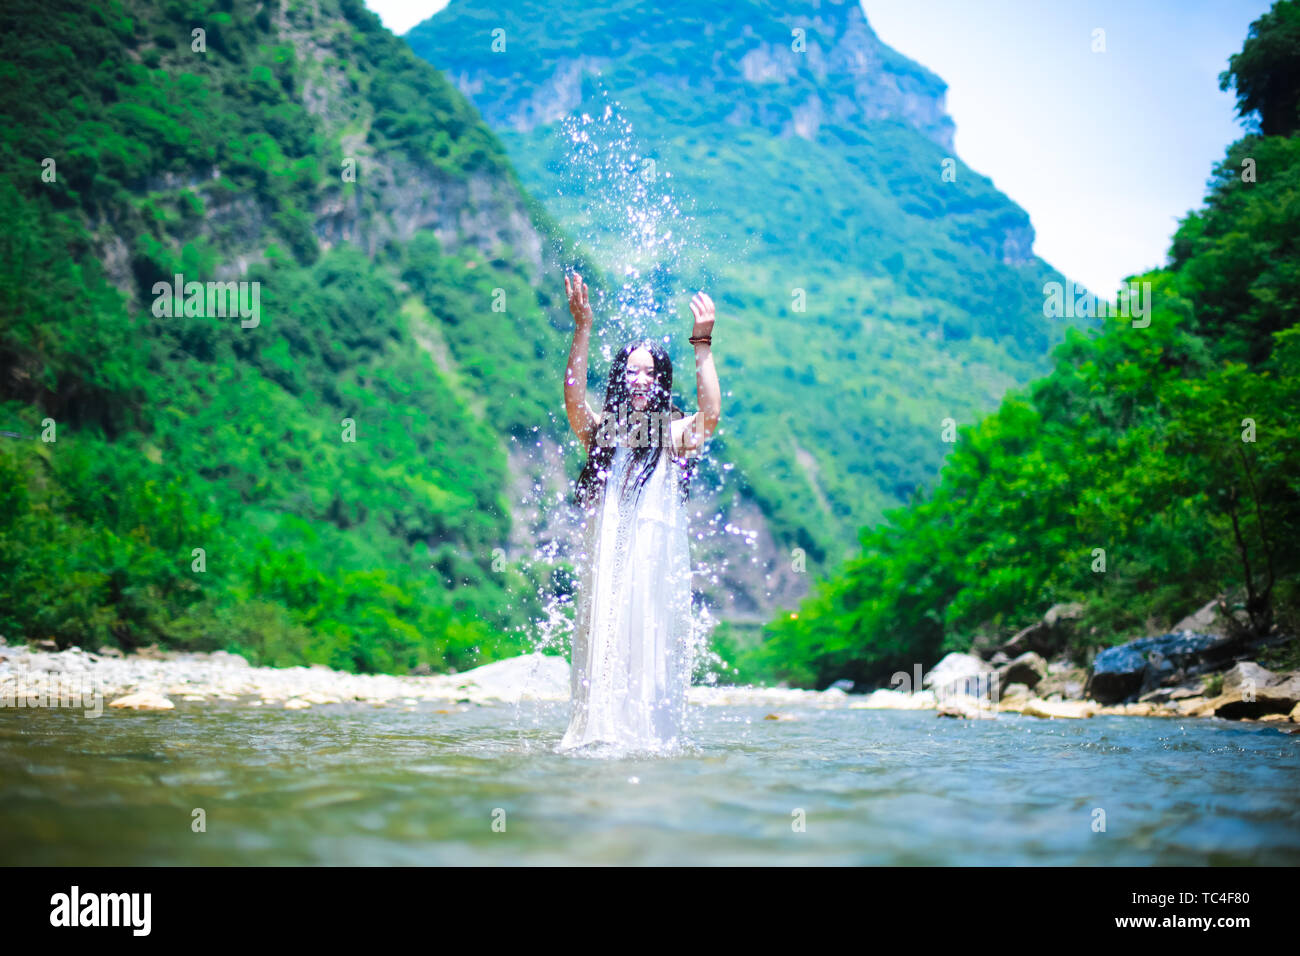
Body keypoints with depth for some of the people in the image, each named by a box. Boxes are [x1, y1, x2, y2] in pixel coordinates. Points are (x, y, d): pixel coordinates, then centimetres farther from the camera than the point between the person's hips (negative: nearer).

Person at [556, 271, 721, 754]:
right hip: (604, 556, 1)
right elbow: (573, 399, -5)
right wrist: (583, 329, -12)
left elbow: (711, 413, -11)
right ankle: (598, 734, 2)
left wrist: (703, 344, -14)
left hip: (658, 557, -1)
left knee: (653, 647, -3)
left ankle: (652, 739, 0)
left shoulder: (676, 434, 8)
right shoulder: (600, 430, 12)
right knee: (602, 645, -1)